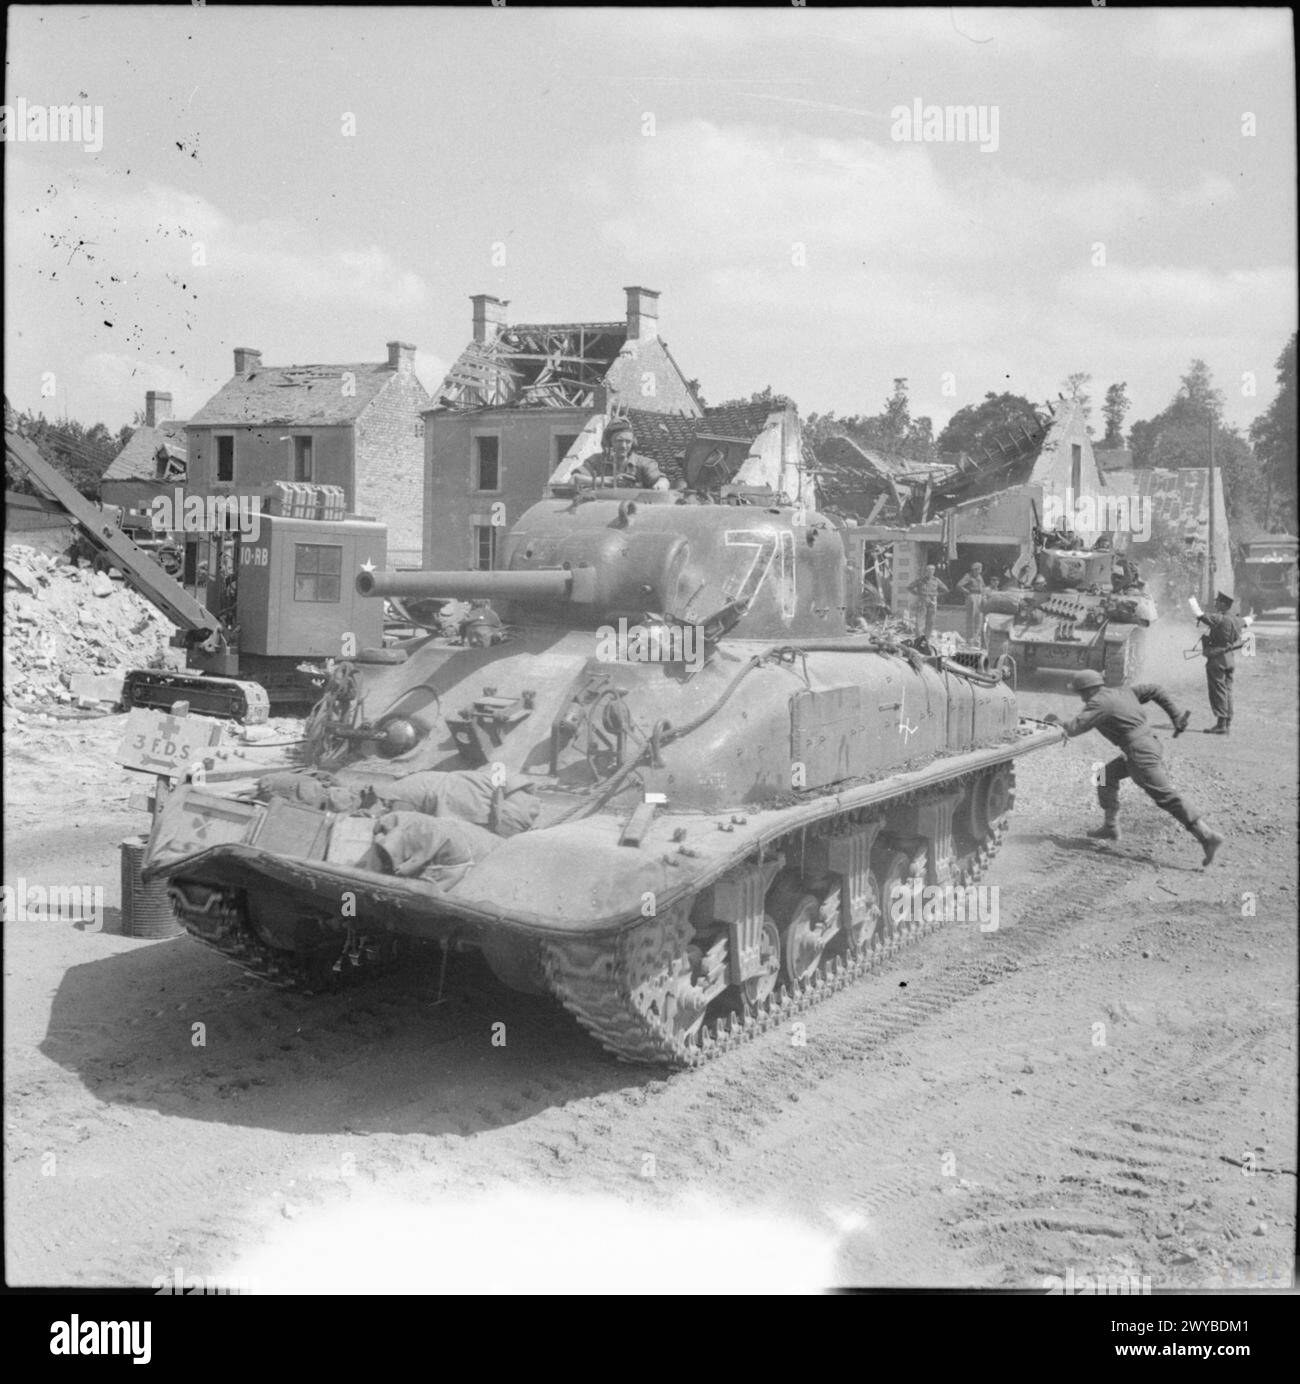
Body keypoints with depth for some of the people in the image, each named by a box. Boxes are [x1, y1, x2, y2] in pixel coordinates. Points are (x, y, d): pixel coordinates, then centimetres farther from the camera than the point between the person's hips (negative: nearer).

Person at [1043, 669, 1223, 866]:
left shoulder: (1098, 703, -9)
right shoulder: (1122, 691, 17)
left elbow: (1073, 729, -14)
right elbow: (1156, 690, 19)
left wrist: (1057, 722, 6)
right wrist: (1175, 716, 18)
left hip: (1140, 753, -10)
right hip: (1148, 745, 10)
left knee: (1167, 799, -9)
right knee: (1108, 774, 23)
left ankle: (1208, 836, -13)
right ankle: (1110, 827, 29)